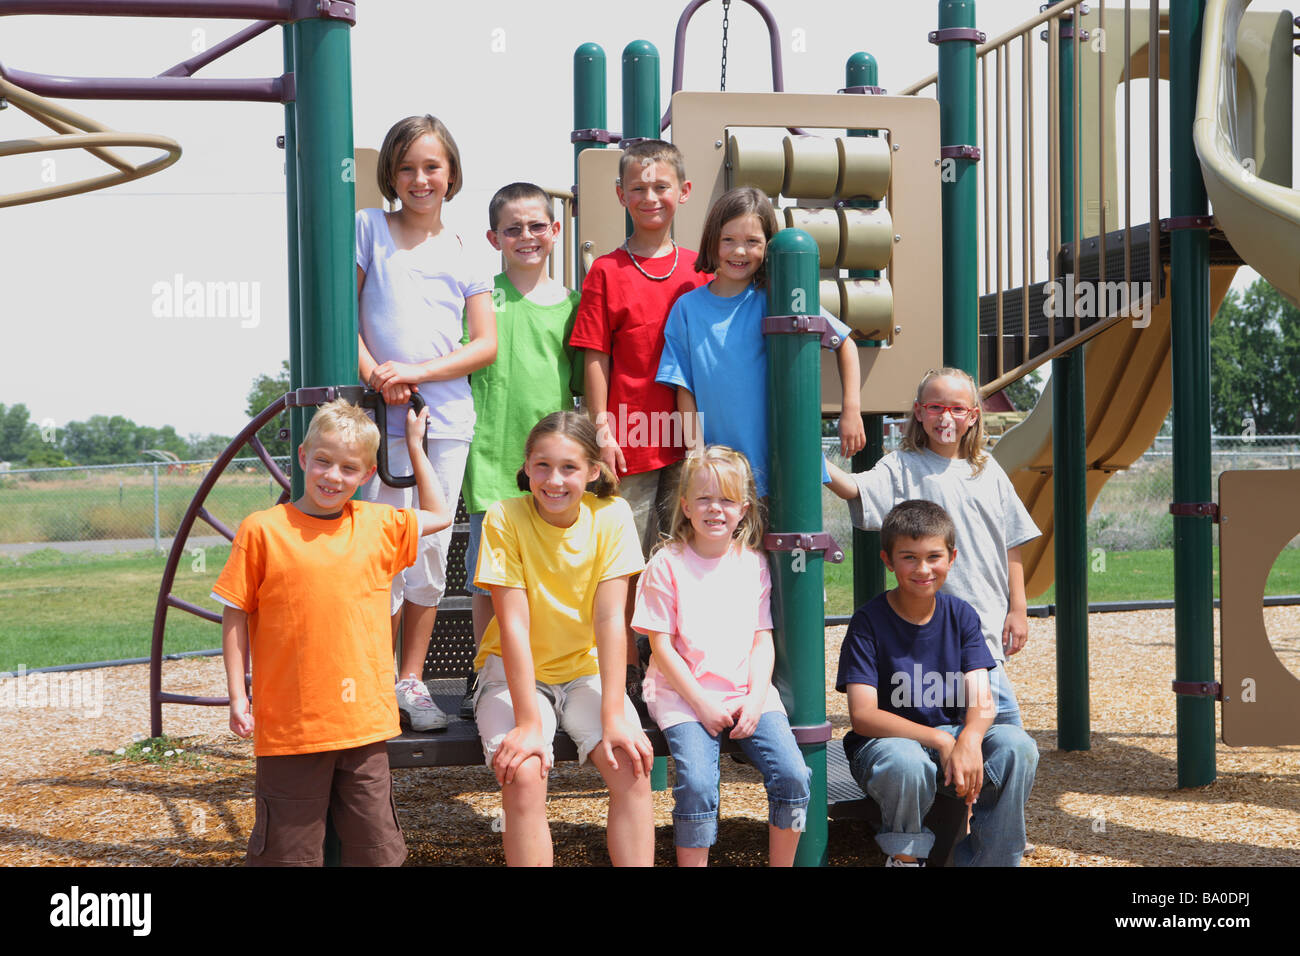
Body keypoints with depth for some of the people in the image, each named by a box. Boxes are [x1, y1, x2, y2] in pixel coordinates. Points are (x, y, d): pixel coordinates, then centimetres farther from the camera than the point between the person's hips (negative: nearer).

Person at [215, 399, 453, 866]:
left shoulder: (378, 525, 8)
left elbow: (439, 516, 27)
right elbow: (235, 616, 1)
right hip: (289, 723, -3)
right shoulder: (262, 529, -2)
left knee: (378, 848, 10)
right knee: (289, 851, 4)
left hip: (364, 721, 3)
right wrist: (237, 696, -3)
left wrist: (415, 446, 26)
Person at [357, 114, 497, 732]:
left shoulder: (463, 252, 8)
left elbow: (486, 344, 3)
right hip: (382, 417, -2)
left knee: (432, 552, 5)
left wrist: (418, 371, -10)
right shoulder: (370, 229, 4)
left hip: (447, 419, 2)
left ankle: (412, 681, 15)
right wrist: (373, 372, -13)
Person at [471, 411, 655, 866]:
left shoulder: (611, 516, -12)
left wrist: (614, 716, -22)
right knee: (524, 774, -28)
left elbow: (610, 619, -15)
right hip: (515, 673, -2)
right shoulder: (504, 518, -17)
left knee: (632, 765, -23)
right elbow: (514, 623, -20)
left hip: (586, 670, 2)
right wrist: (528, 722, -26)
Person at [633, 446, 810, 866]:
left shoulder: (753, 564, 9)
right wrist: (703, 704, -11)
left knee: (793, 776, -16)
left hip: (747, 693, 3)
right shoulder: (667, 564, -2)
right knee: (697, 784, -26)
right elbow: (662, 647, -4)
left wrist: (755, 700, -7)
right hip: (683, 694, -3)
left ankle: (782, 863, 3)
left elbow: (763, 640, 8)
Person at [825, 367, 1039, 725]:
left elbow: (1011, 545, 14)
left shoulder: (988, 472, 11)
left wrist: (1018, 609, 9)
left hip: (989, 620, 4)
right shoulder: (903, 467, 0)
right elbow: (854, 488, -19)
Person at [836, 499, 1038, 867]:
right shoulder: (869, 622, -11)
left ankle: (988, 860, -9)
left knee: (1017, 747, -24)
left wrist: (969, 740, -33)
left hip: (951, 736, 4)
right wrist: (939, 741, -30)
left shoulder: (961, 616, 1)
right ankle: (905, 857, -10)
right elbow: (863, 715, -18)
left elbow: (981, 700, -8)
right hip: (885, 741, -4)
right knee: (905, 763, -39)